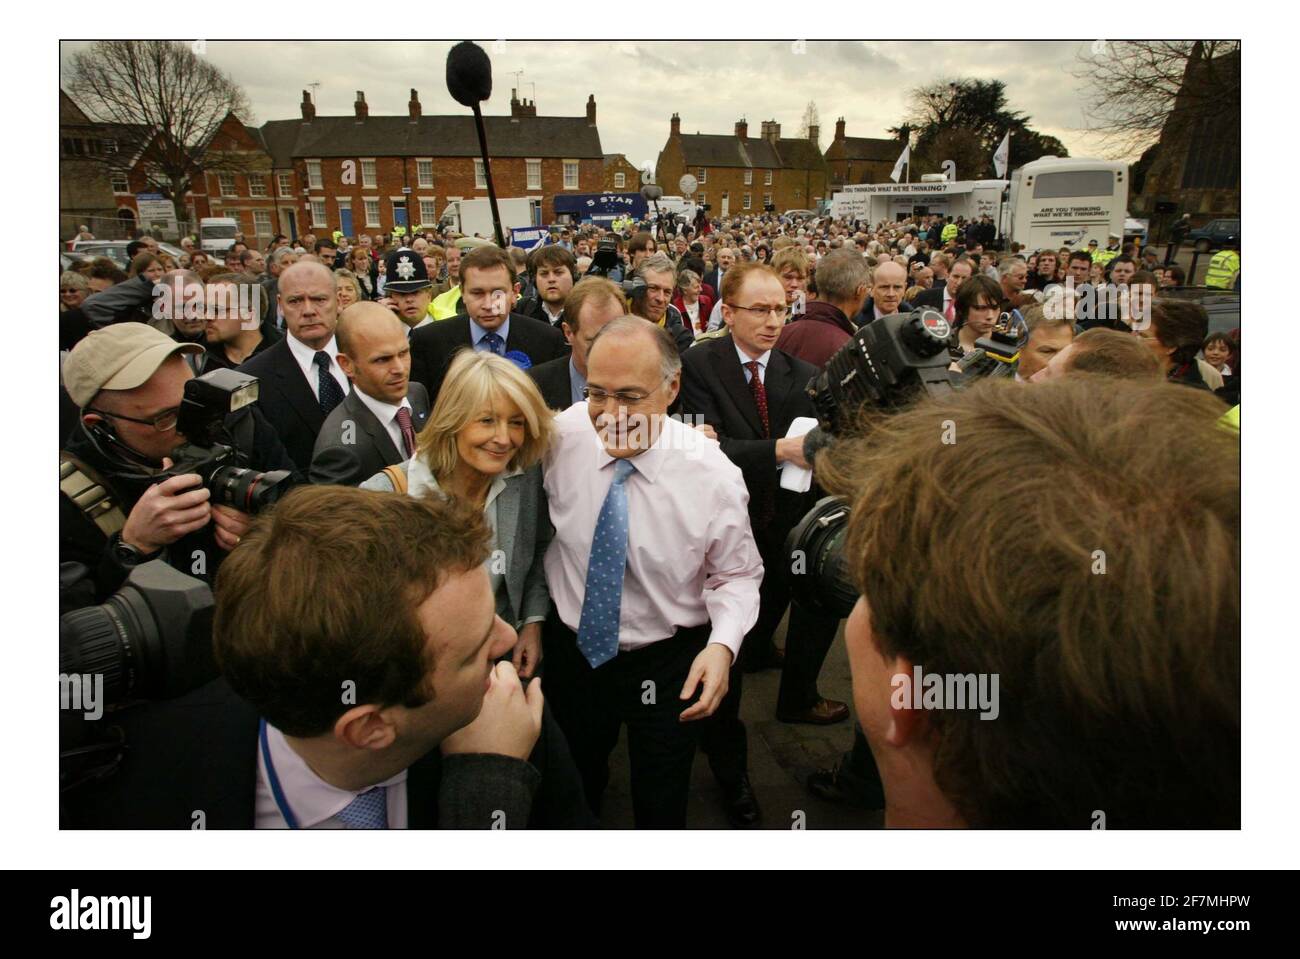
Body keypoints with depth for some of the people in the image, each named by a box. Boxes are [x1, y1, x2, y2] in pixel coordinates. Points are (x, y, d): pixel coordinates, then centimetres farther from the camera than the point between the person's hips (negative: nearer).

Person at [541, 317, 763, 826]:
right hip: (572, 651, 3)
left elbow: (738, 575, -9)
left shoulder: (712, 473, -22)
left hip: (668, 667, -2)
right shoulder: (563, 434, -16)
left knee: (661, 803, 17)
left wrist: (722, 644, -26)